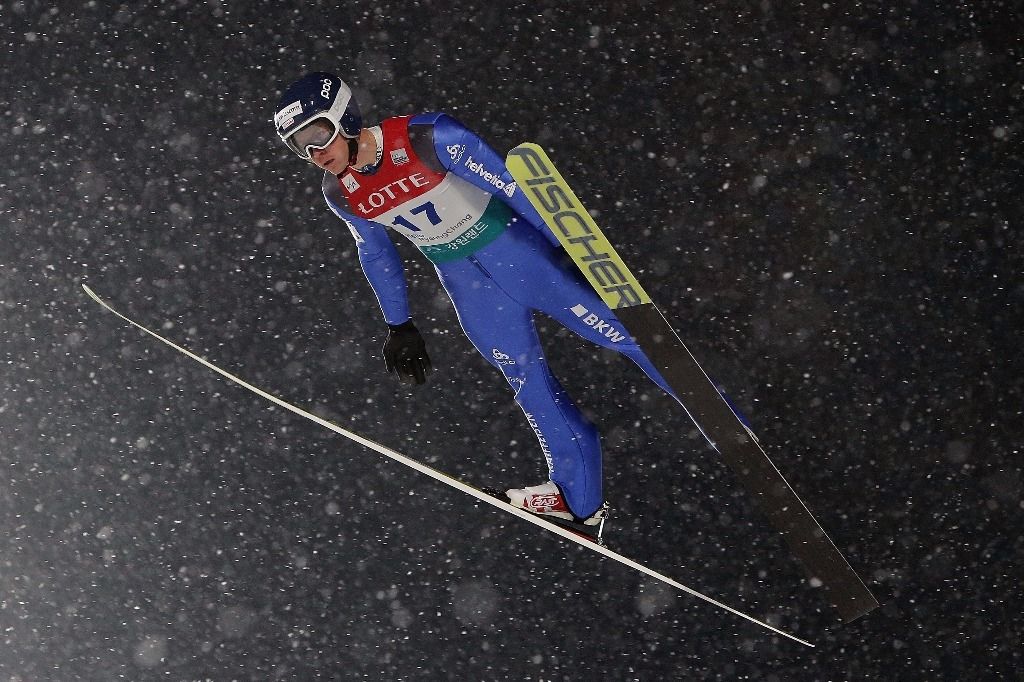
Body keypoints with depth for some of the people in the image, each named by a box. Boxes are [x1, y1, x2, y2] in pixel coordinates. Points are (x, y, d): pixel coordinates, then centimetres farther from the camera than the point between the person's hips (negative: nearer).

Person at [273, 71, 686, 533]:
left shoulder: (427, 138, -26)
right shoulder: (339, 193, -7)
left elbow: (510, 185, -22)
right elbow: (375, 254, 10)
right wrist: (399, 326, 17)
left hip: (508, 242, -5)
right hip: (459, 275, 5)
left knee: (615, 329, -7)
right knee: (524, 375, 6)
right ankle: (578, 497, 20)